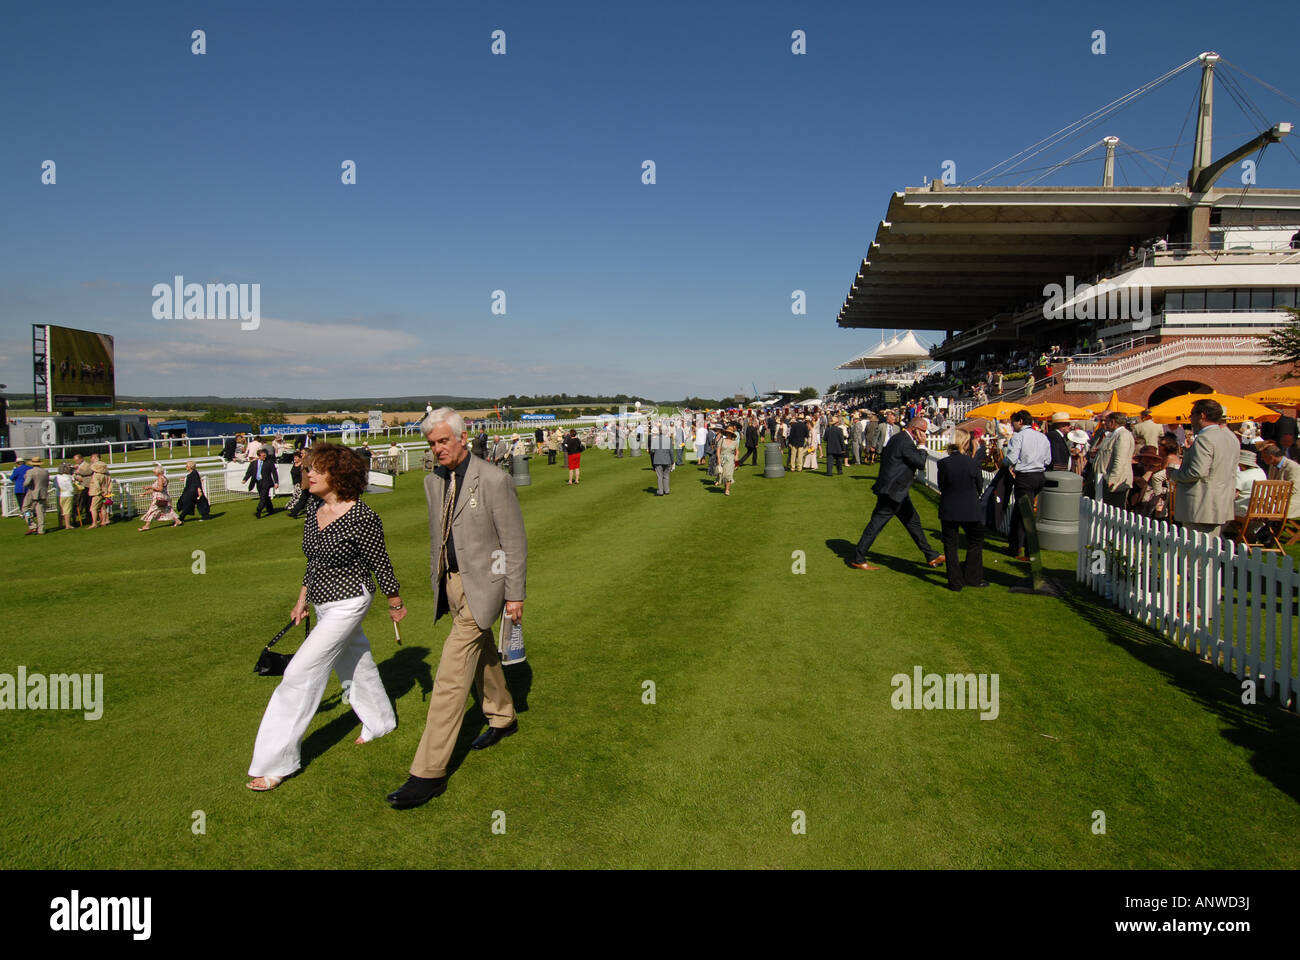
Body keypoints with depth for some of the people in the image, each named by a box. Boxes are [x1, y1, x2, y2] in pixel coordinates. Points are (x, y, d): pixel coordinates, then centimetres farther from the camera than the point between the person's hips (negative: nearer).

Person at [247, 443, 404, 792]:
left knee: (301, 673, -8)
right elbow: (314, 560, 12)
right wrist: (302, 599, 16)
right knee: (354, 664, 24)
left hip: (348, 603, -8)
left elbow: (381, 564, -13)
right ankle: (380, 721, 46)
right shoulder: (314, 506, 0)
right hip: (322, 603, 8)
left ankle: (276, 763, 4)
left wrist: (396, 604, -3)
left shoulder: (362, 517, -23)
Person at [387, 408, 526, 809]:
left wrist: (515, 595, -12)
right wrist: (437, 583, 20)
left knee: (451, 674, -10)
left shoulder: (494, 481, -17)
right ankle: (502, 718, 47)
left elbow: (515, 541, -13)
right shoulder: (433, 481, 6)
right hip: (450, 583, 8)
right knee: (481, 655, 24)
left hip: (481, 584, -8)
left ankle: (429, 772, -5)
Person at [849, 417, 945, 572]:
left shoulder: (899, 438, 12)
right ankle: (858, 559, 4)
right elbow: (921, 463, -17)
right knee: (876, 524, -3)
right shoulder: (905, 442, -19)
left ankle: (931, 556, 26)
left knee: (913, 521, 16)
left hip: (897, 491, 11)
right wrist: (921, 445, -8)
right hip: (892, 491, -11)